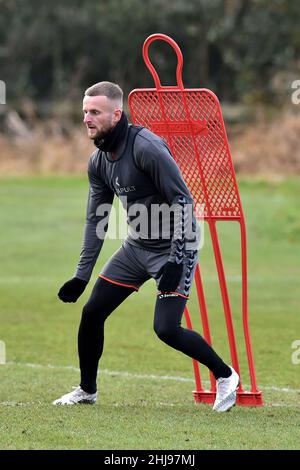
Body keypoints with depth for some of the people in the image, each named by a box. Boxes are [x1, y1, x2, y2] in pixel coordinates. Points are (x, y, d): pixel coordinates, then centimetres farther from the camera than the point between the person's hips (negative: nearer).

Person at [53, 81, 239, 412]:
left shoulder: (146, 147, -23)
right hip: (137, 246, 8)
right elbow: (96, 219, 10)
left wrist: (176, 260, -26)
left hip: (175, 247, -8)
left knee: (166, 329, -16)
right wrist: (82, 276, 5)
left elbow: (183, 201, -22)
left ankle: (225, 376, 6)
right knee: (91, 313, 4)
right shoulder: (98, 161, 2)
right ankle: (87, 390, 23)